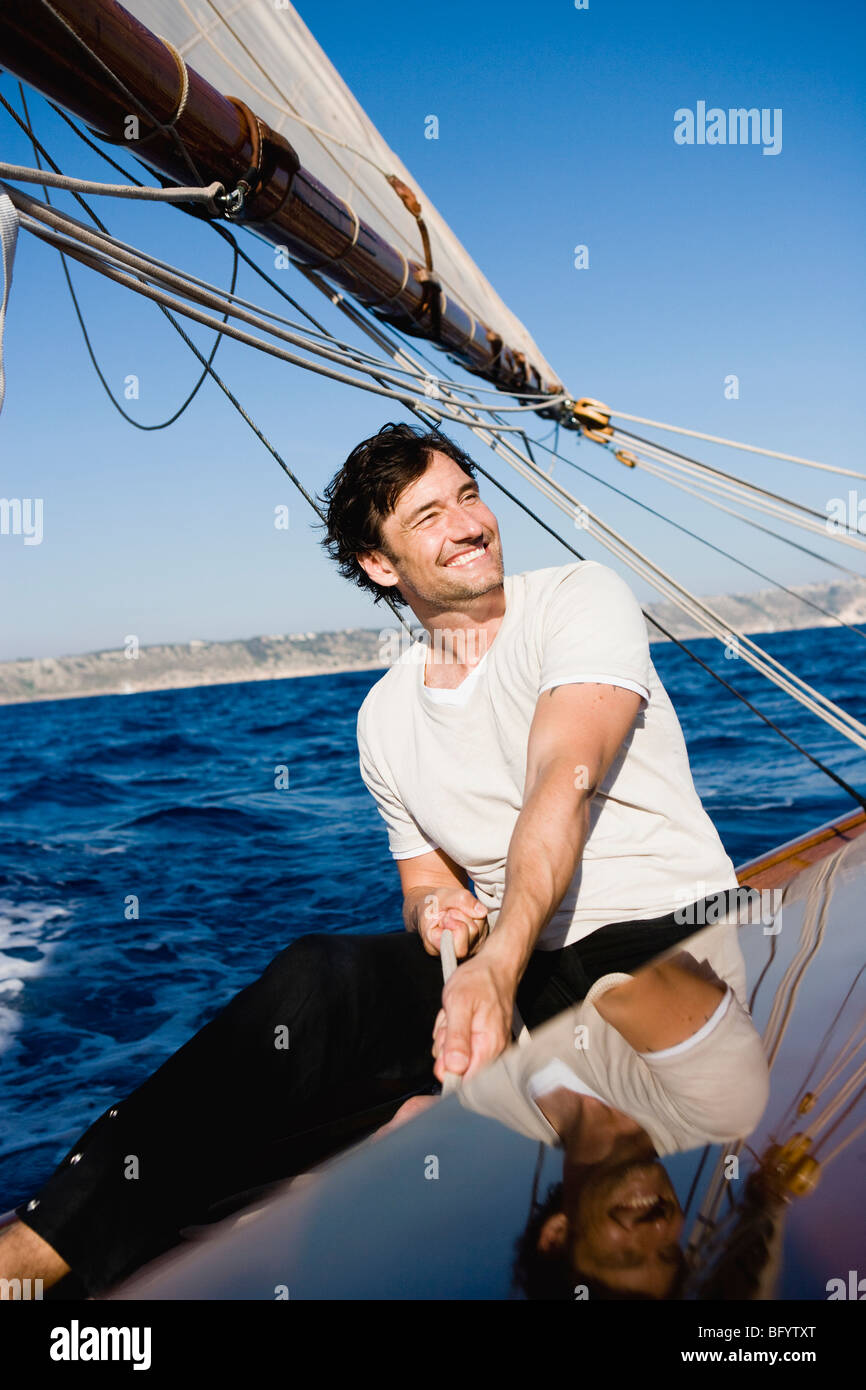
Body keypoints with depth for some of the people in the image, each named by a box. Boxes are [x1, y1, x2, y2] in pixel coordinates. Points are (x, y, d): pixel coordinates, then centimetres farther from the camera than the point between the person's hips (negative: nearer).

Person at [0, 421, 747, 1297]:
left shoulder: (580, 600, -6)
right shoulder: (385, 717, 9)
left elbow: (565, 784, -23)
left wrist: (497, 969, -36)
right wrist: (436, 912, -11)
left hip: (674, 938, -4)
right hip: (515, 958, 4)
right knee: (322, 976, -23)